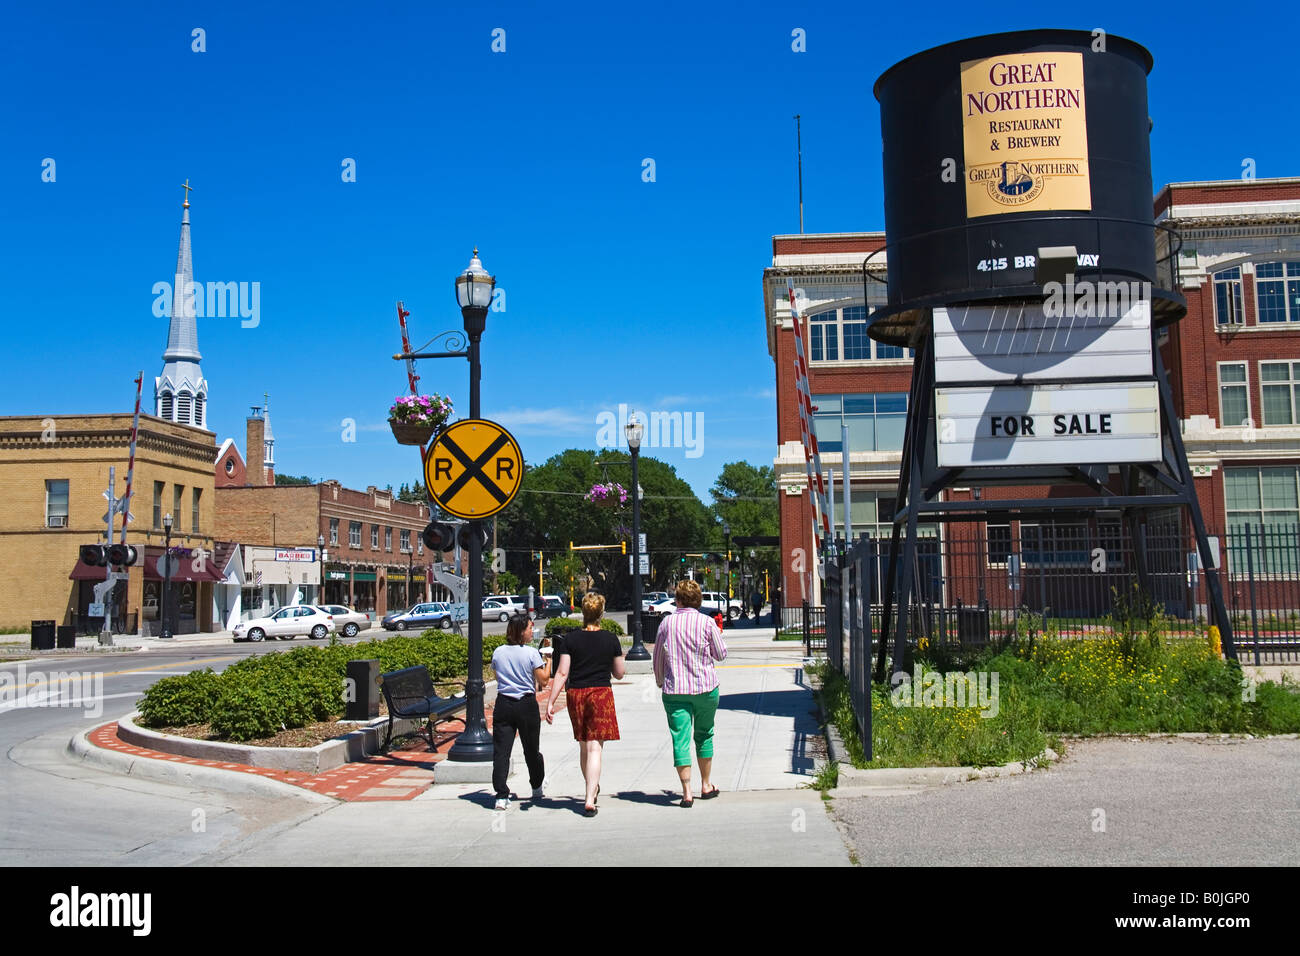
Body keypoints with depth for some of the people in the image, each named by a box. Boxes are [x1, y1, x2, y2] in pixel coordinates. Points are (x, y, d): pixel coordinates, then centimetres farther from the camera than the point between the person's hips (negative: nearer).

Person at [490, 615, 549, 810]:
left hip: (503, 704, 2)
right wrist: (548, 662, 7)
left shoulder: (498, 652, 4)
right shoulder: (531, 653, -9)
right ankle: (537, 789, 32)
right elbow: (542, 680, -8)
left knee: (501, 750, 0)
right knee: (532, 749, 15)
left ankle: (501, 795, -9)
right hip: (527, 705, -2)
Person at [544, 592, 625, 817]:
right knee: (595, 747, -5)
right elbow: (619, 673, 6)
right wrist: (619, 655, 24)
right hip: (601, 693, -2)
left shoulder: (571, 639, -2)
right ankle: (590, 800, -15)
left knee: (583, 746, 18)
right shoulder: (611, 640, -2)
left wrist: (550, 702, -5)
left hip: (575, 695, 2)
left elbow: (562, 673, -6)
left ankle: (592, 788, 36)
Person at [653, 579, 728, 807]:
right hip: (705, 686, 0)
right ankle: (706, 786, 25)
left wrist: (660, 682, 24)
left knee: (680, 739, 0)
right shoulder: (707, 622, -5)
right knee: (704, 735, 17)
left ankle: (686, 792, -6)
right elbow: (721, 654, 1)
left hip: (674, 689, 0)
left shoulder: (666, 623, 1)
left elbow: (658, 658, 8)